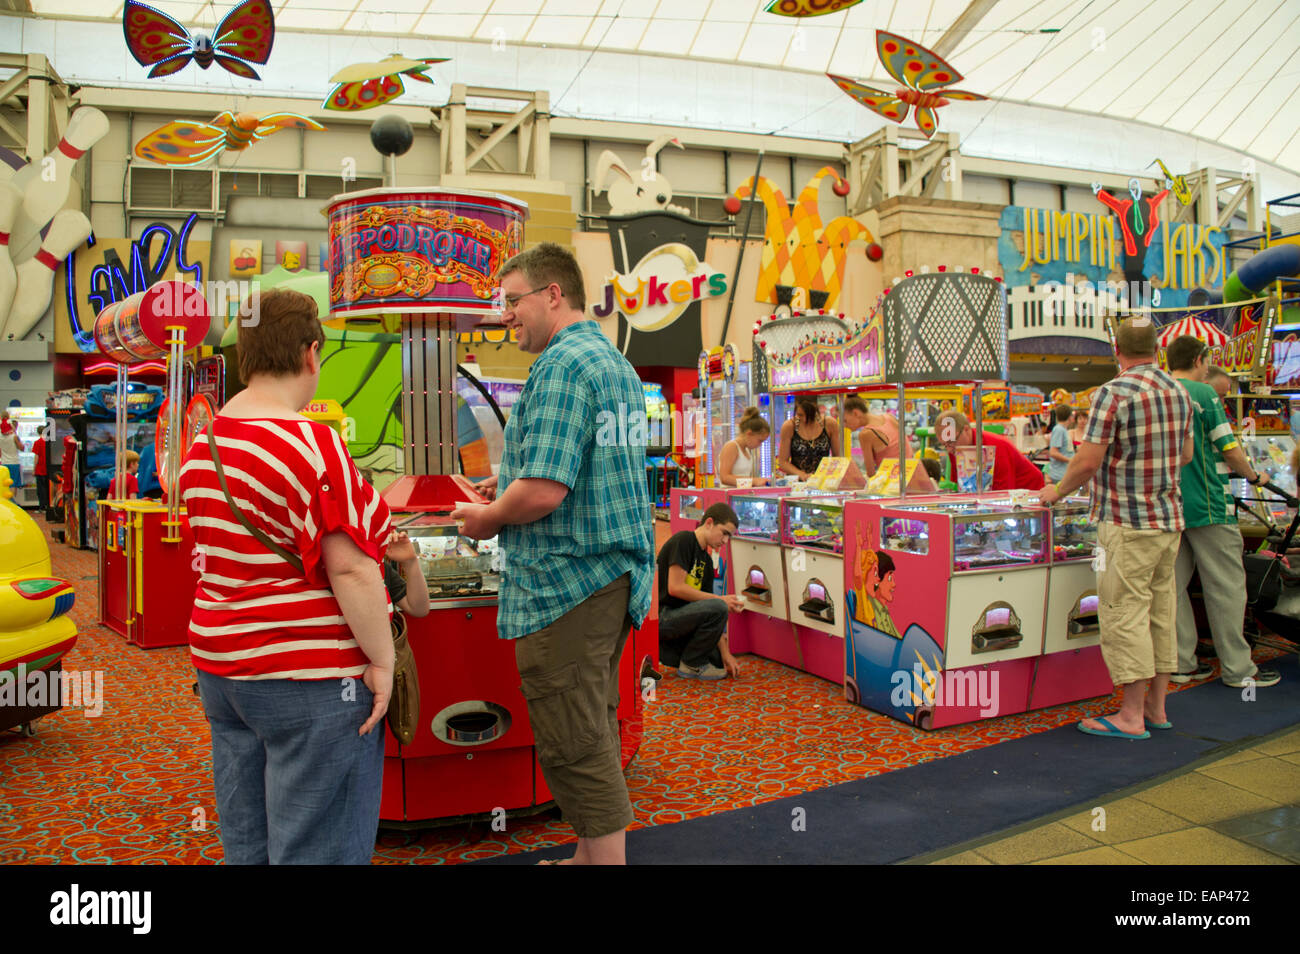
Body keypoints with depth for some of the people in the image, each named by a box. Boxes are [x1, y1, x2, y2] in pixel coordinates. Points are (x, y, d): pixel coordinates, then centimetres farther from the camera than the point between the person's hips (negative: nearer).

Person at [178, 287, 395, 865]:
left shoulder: (202, 446, 7)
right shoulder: (312, 445, -19)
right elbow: (350, 569, -21)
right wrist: (382, 659, -14)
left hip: (217, 661, 9)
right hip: (307, 677, -8)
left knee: (244, 841, 19)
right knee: (319, 846, 3)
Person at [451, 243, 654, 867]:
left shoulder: (562, 366, -16)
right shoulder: (615, 362, 16)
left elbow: (545, 490, -25)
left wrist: (489, 518, -6)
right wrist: (510, 481, 17)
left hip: (566, 582, -11)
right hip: (616, 575, 11)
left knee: (573, 746, -1)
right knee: (594, 730, 19)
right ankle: (594, 854, 32)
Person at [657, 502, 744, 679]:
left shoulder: (707, 561, 14)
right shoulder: (684, 540, -11)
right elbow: (675, 587, -21)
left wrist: (725, 653, 2)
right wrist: (720, 599, -17)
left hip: (675, 617, 9)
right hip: (660, 616, -9)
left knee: (720, 662, 8)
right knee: (717, 607, -27)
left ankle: (665, 652, 15)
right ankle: (691, 665, -10)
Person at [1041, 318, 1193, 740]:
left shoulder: (1114, 393, -14)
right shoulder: (1179, 392, 9)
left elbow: (1087, 462, -17)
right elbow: (1187, 454, 20)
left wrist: (1057, 492, -1)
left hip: (1128, 522, -8)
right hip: (1170, 519, 8)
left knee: (1125, 614, -3)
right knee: (1161, 613, 13)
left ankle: (1132, 717, 2)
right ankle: (1156, 707, 22)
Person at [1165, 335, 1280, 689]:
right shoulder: (1203, 393, -9)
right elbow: (1229, 450, -9)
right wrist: (1253, 476, 8)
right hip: (1206, 505, -6)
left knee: (1174, 585, 9)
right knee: (1226, 587, 2)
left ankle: (1181, 663, 14)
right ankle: (1238, 669, 8)